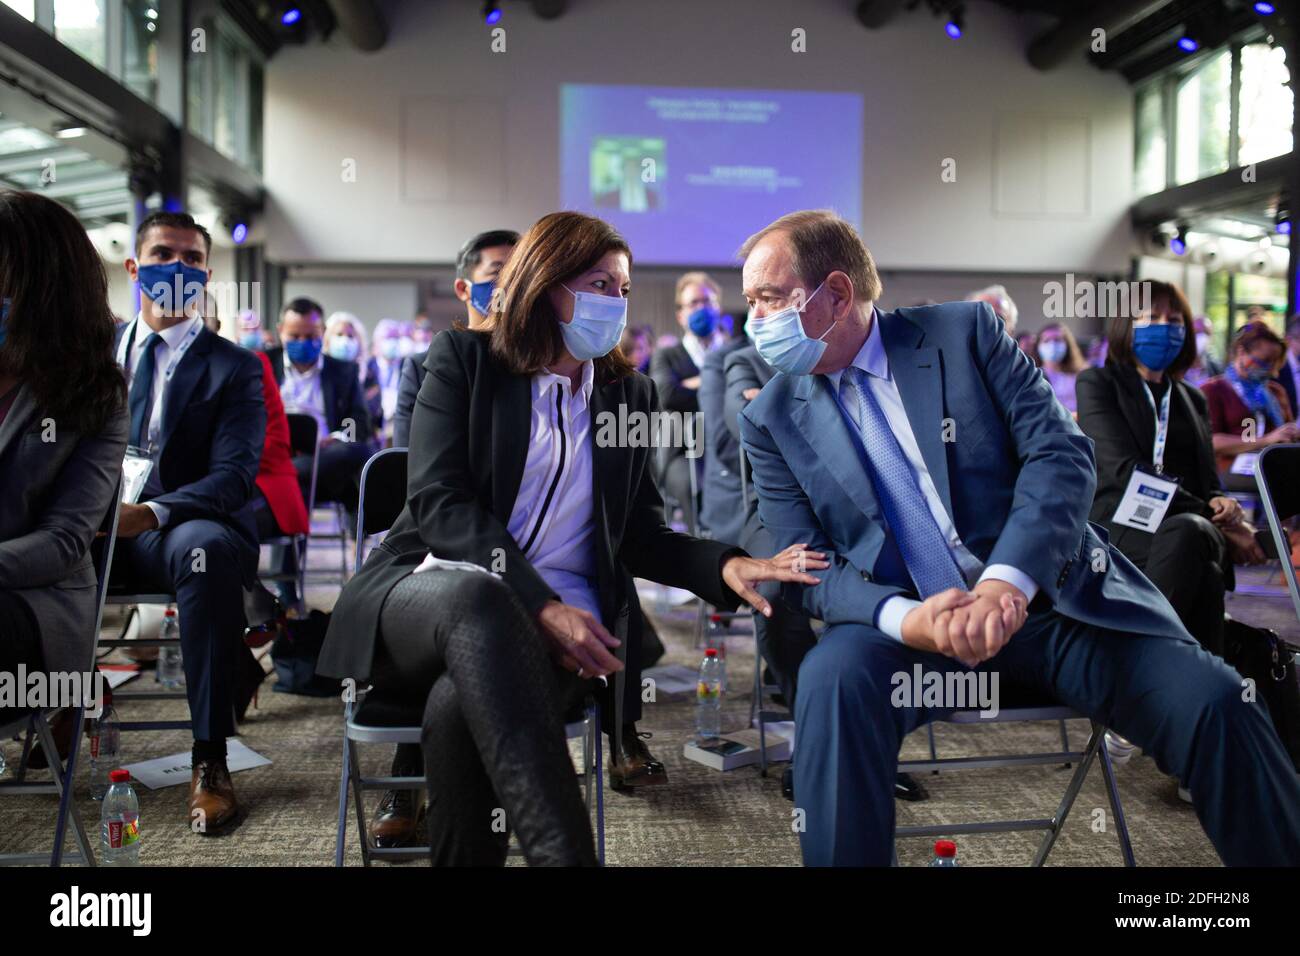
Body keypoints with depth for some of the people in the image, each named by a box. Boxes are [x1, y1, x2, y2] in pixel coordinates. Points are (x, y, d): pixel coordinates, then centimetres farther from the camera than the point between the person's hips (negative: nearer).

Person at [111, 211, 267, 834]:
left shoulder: (233, 368, 4)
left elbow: (233, 475, -9)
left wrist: (153, 513, -28)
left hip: (186, 531, -3)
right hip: (94, 530, 3)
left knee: (206, 545, -38)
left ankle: (210, 760, -30)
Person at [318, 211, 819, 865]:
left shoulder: (631, 394, 15)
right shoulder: (463, 358, 5)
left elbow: (639, 534, 12)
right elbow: (439, 501, -7)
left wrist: (723, 565, -11)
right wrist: (539, 607, -19)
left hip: (558, 616, 2)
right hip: (429, 588, -1)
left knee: (463, 702, -35)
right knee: (474, 595, -40)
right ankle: (564, 852, -44)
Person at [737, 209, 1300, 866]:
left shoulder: (965, 331, 3)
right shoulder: (771, 419, 6)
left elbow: (1062, 454, -5)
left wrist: (1008, 582, -22)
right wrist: (905, 618, -21)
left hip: (1042, 597, 1)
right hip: (903, 626, 0)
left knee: (1212, 701, -20)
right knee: (833, 682, -32)